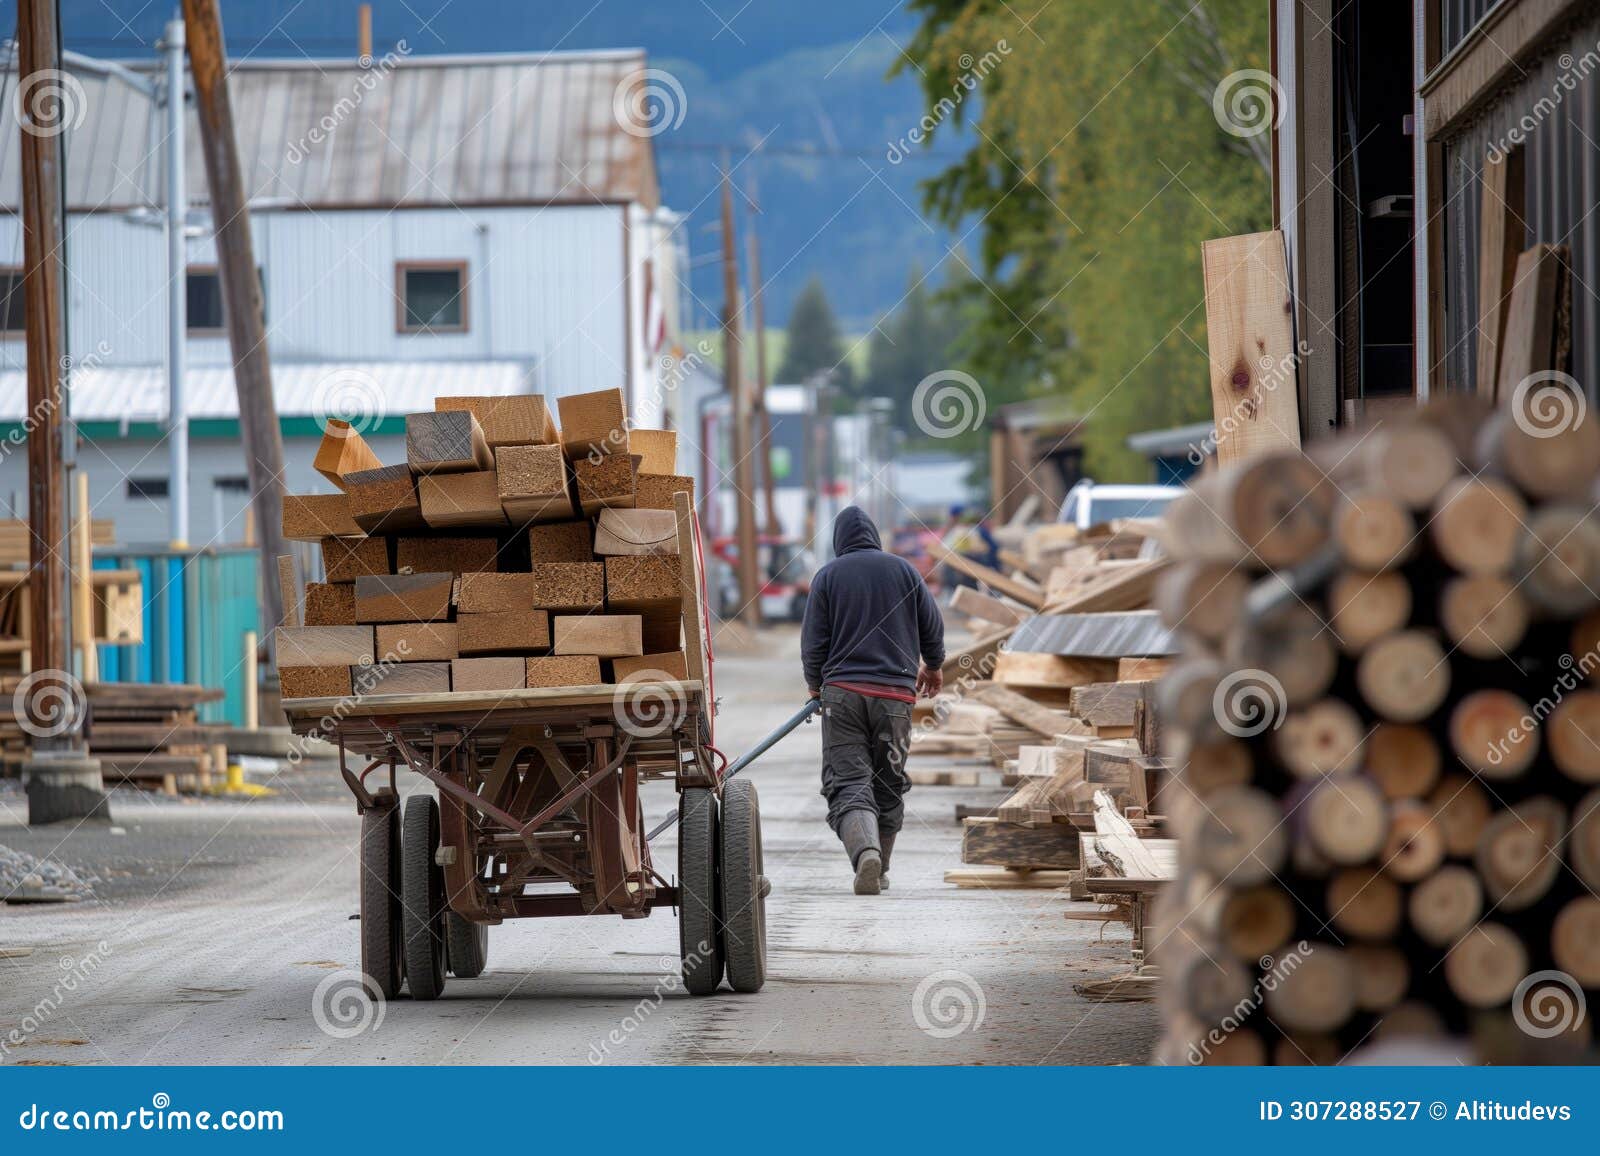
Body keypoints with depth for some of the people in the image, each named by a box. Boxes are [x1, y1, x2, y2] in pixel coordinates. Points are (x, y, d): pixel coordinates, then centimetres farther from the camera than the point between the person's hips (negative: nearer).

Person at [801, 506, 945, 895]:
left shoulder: (827, 576, 1)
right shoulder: (904, 570, 6)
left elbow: (812, 642, 0)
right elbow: (933, 627, 12)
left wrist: (816, 685, 19)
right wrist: (933, 666, 32)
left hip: (842, 691, -2)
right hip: (895, 693, 2)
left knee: (847, 782, -6)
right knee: (888, 785, 15)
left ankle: (865, 851, -31)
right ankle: (880, 869, 20)